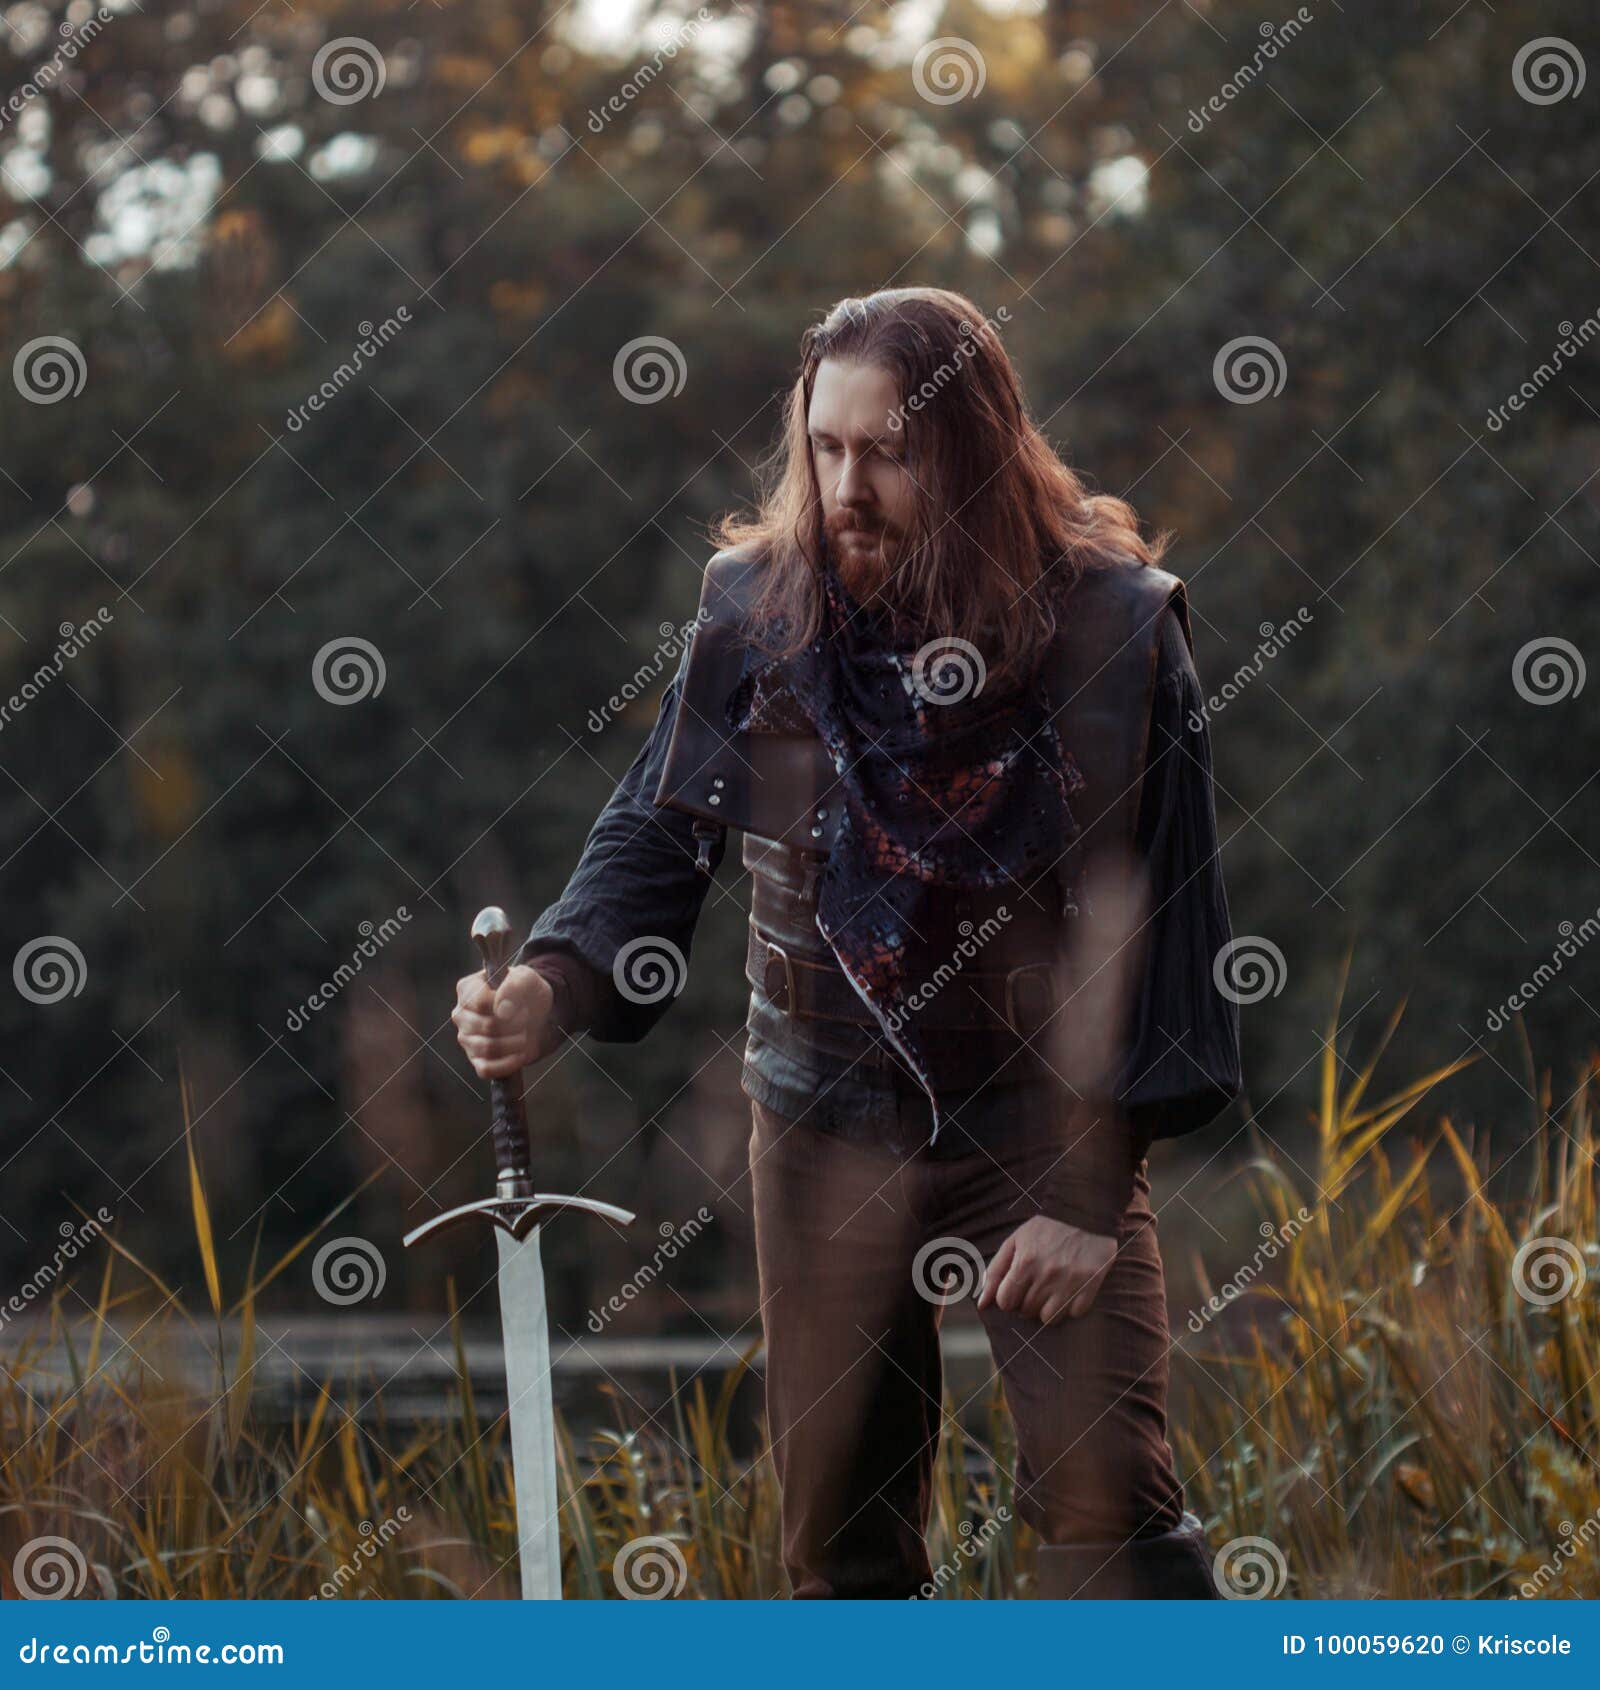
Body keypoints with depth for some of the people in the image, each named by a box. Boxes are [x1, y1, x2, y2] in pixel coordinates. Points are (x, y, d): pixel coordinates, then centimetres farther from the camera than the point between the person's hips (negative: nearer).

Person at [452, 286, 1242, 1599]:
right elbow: (659, 833, 4)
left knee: (1109, 1502, -13)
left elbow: (1147, 919, -11)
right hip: (829, 1132, 3)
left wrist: (1087, 1190, -14)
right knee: (840, 1531, 7)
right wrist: (556, 988, -16)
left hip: (1042, 1133, -3)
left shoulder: (1112, 622, -11)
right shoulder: (756, 606, -3)